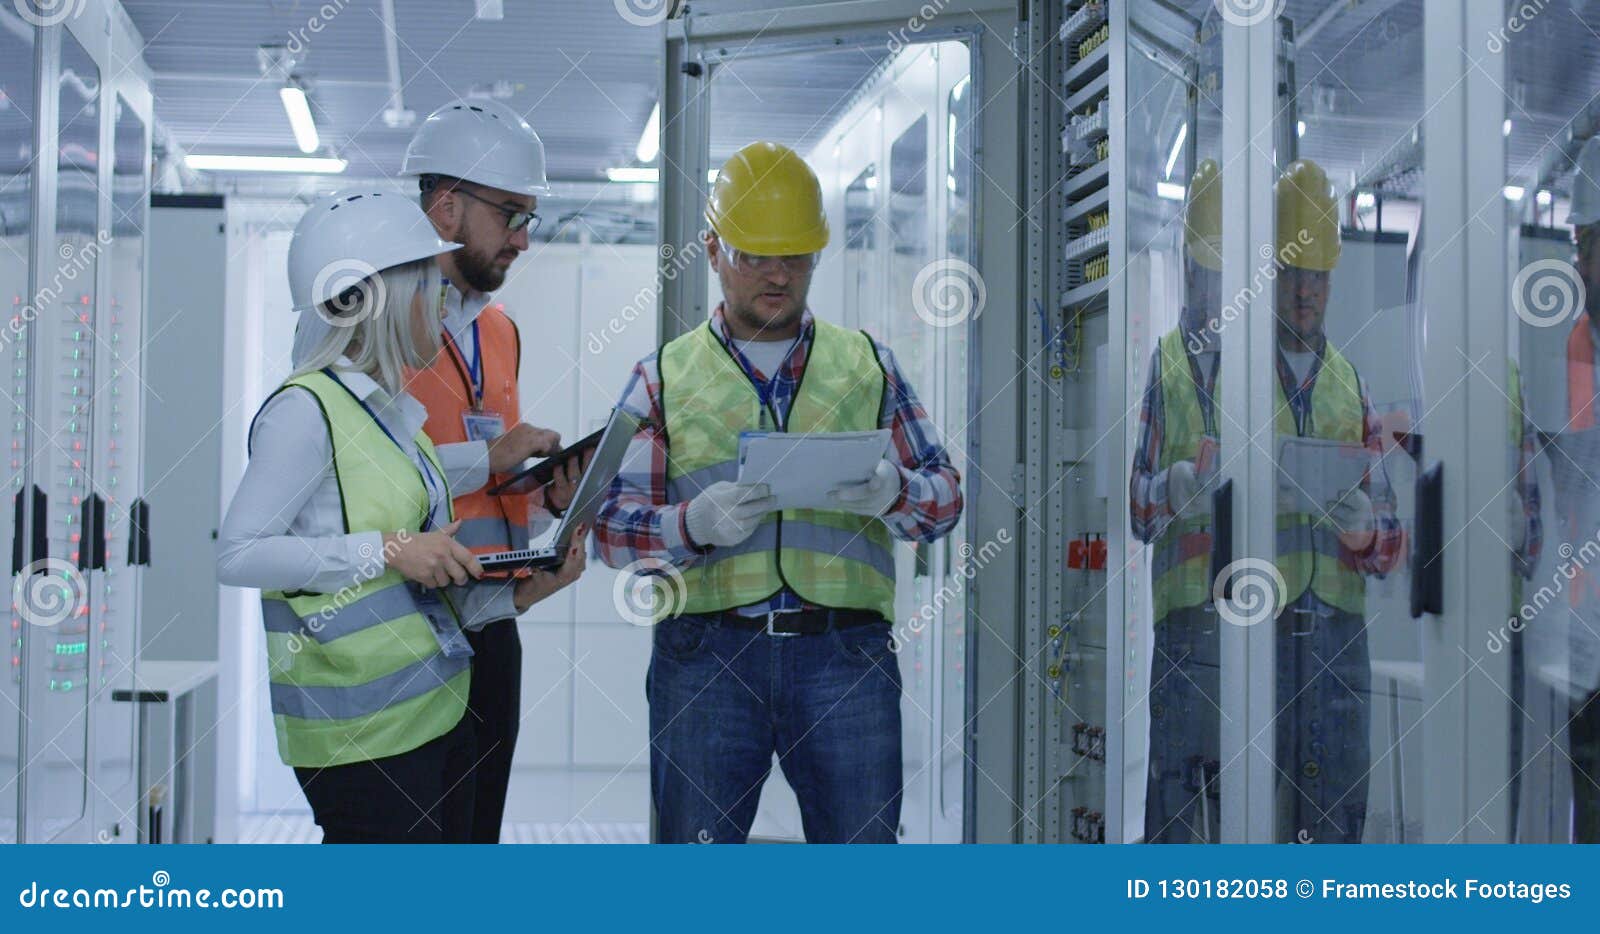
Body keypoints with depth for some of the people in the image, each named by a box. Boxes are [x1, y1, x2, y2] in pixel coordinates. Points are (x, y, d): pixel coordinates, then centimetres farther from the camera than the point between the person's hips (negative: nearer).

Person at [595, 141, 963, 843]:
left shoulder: (869, 365, 18)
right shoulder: (665, 376, 14)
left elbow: (945, 494, 13)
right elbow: (613, 521, 6)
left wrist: (892, 493, -11)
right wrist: (697, 523, -15)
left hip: (846, 651, 1)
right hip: (705, 650, 0)